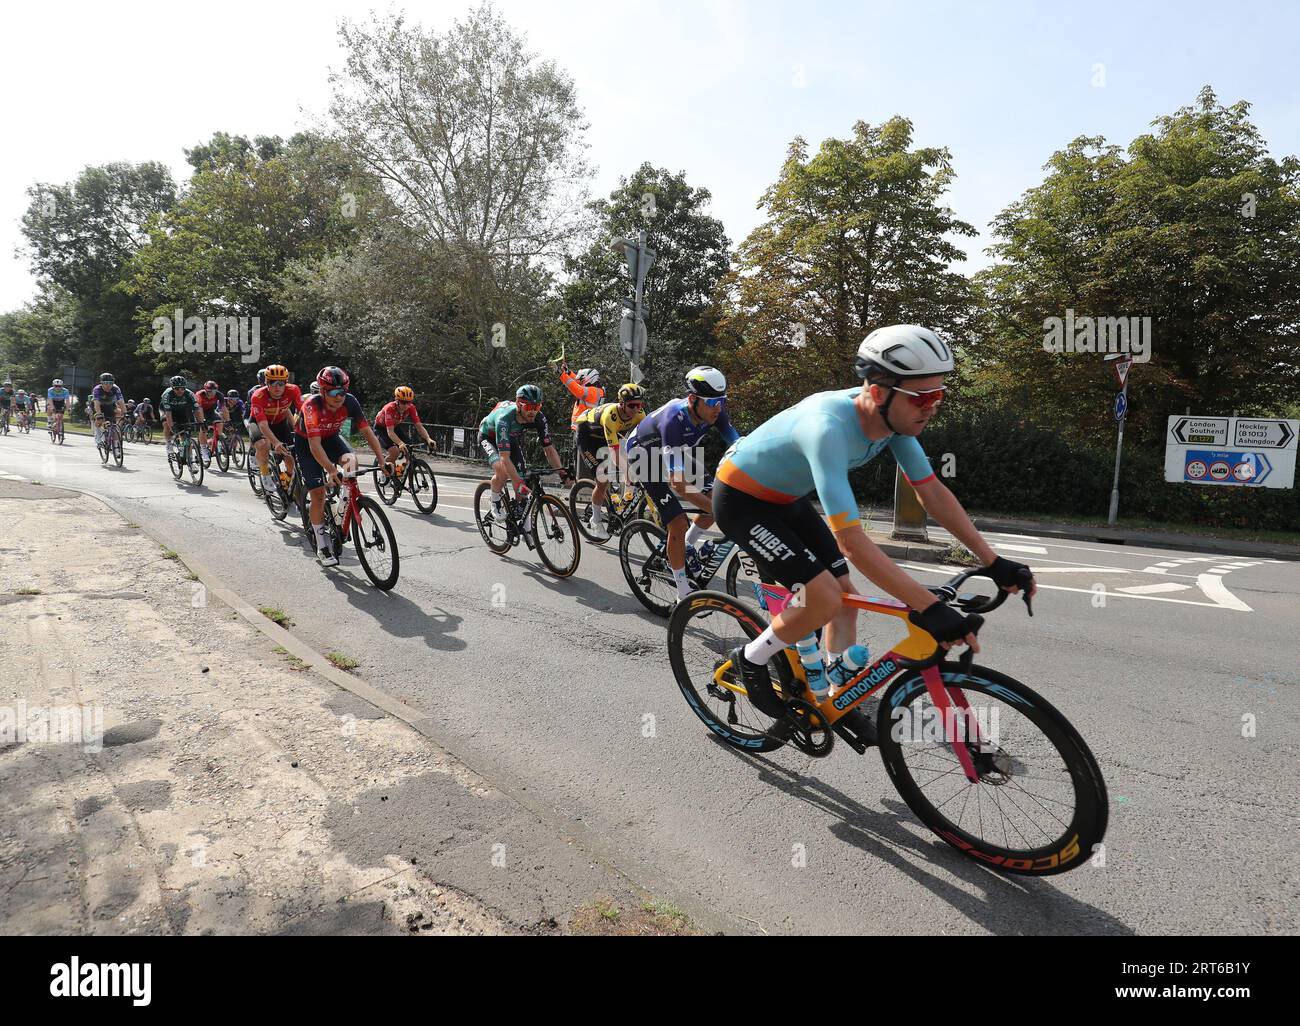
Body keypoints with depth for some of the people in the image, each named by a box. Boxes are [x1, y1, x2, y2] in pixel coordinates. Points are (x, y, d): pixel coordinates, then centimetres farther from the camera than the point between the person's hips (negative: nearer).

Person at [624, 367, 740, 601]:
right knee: (679, 524, -16)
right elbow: (678, 484, -45)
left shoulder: (714, 411, -22)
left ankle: (688, 547, 20)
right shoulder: (673, 420, -41)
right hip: (644, 455, -7)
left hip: (677, 451, 7)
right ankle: (684, 595, -2)